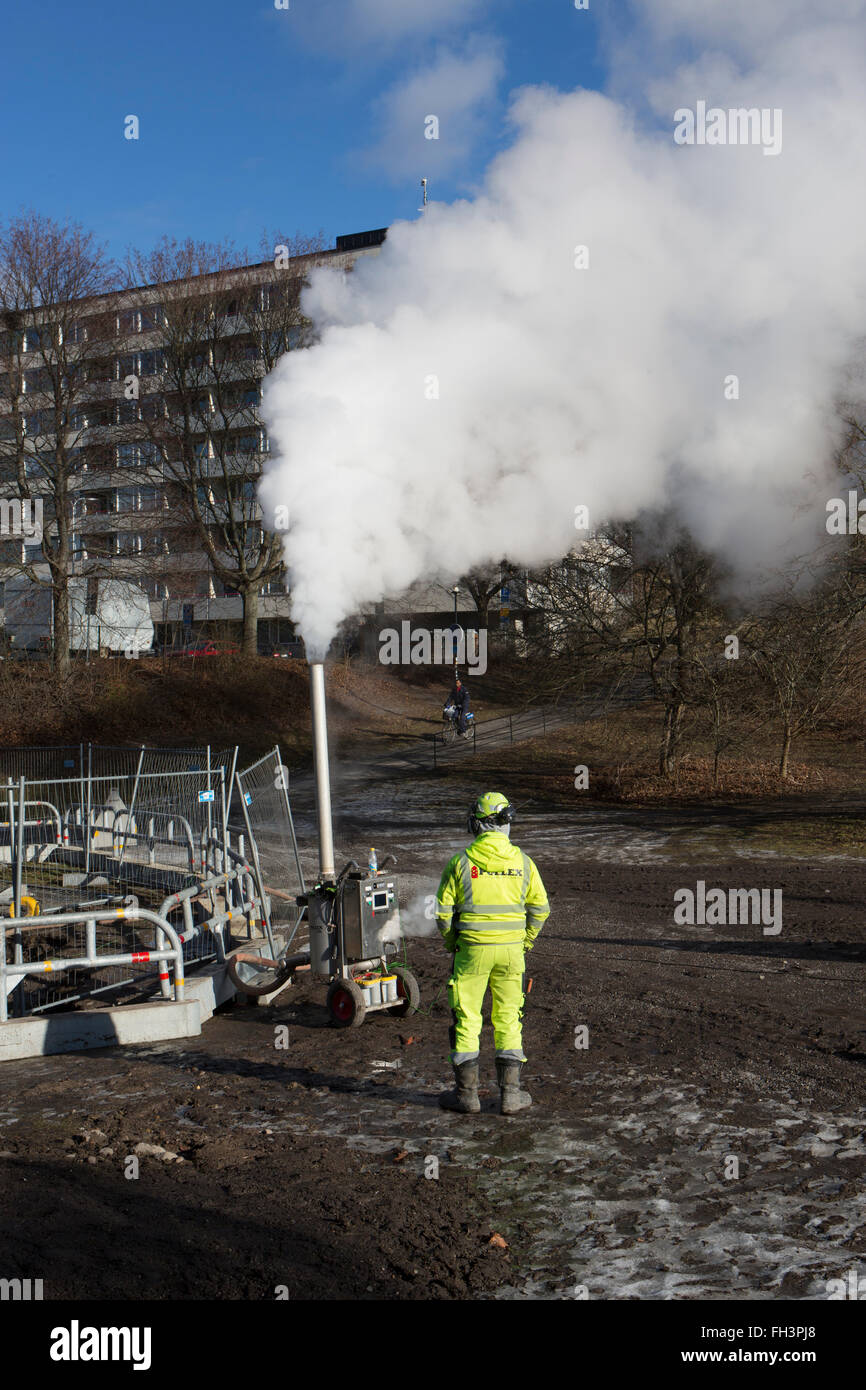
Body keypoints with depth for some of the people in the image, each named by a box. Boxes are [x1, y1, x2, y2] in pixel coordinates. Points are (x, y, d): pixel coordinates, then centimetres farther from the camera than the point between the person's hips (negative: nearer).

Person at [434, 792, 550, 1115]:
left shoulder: (461, 861, -8)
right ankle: (510, 1093, 11)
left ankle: (467, 1094, 12)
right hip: (511, 949, 2)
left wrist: (453, 944, 9)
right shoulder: (522, 861, -1)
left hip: (472, 949, -2)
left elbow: (443, 910, -6)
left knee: (466, 1018, 7)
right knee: (508, 1019, 12)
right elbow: (540, 907, 2)